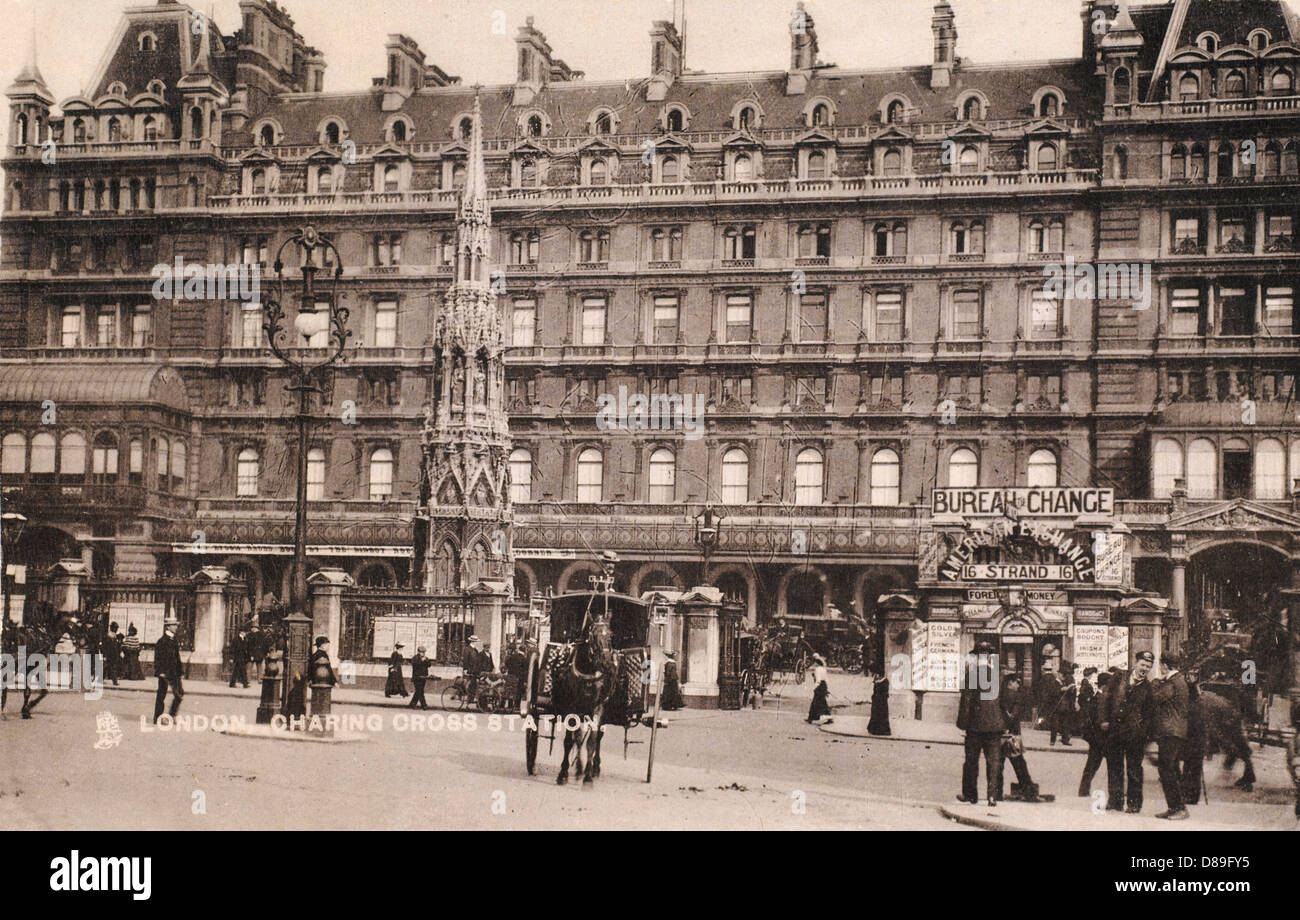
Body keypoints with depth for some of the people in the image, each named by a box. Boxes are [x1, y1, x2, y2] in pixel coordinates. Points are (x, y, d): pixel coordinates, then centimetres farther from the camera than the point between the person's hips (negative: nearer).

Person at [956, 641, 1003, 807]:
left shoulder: (971, 672, -9)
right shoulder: (999, 673, -1)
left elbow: (966, 698, -8)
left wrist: (963, 721, -3)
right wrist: (1005, 720, 15)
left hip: (976, 723, -2)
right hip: (995, 722, 2)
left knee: (971, 759, 10)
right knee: (993, 759, 6)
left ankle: (970, 795, 16)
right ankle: (993, 795, 1)